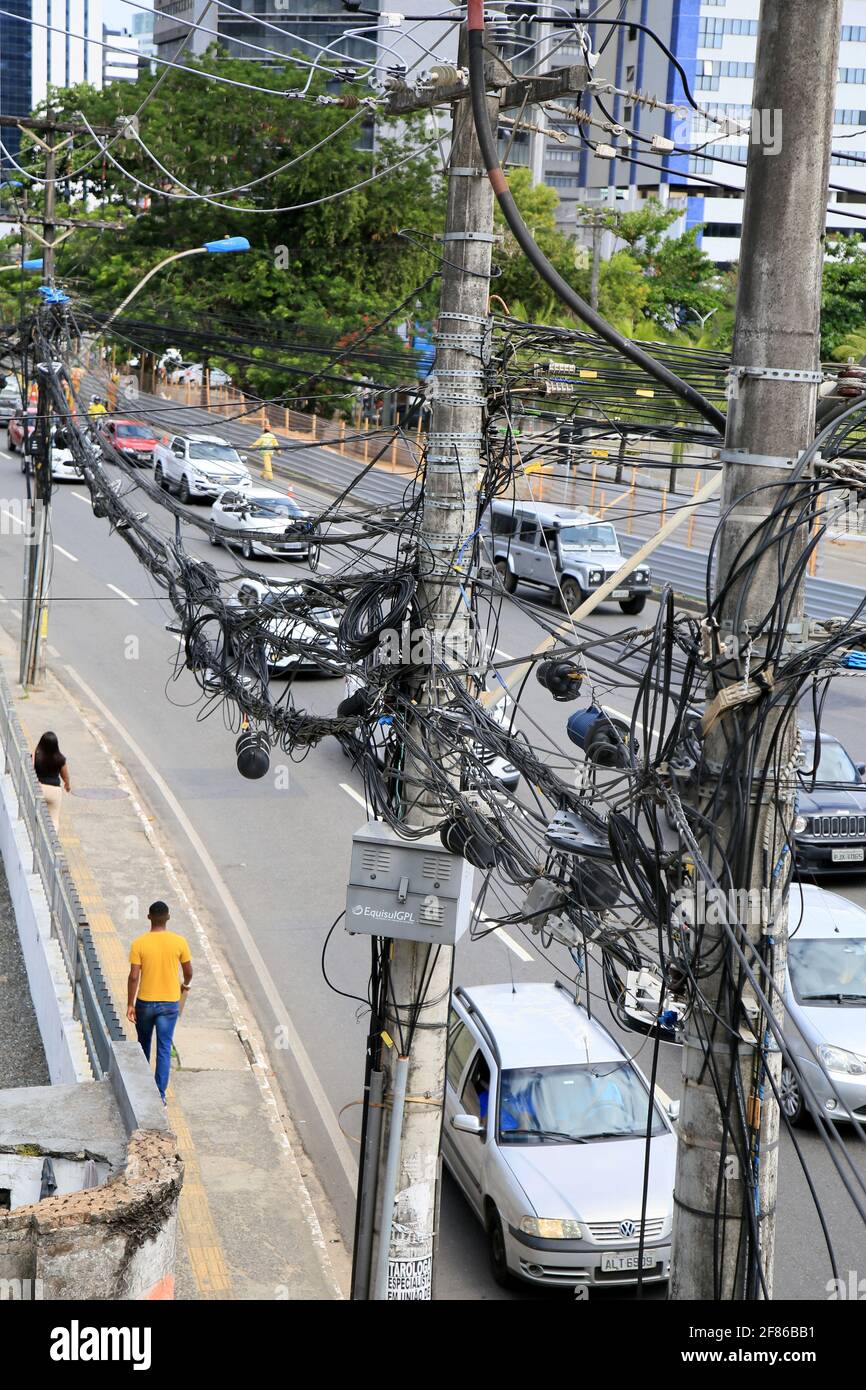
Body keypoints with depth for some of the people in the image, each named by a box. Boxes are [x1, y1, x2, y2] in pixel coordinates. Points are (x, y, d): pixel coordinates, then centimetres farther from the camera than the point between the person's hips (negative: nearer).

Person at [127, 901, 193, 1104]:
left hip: (145, 1002, 0)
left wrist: (130, 1004, -5)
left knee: (144, 1043, 22)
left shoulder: (139, 943, -12)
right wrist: (185, 985, 23)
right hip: (169, 1003, 0)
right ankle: (160, 1095, 1)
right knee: (164, 1049, 5)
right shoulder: (179, 941, -9)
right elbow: (188, 971, 1)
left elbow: (133, 977, -13)